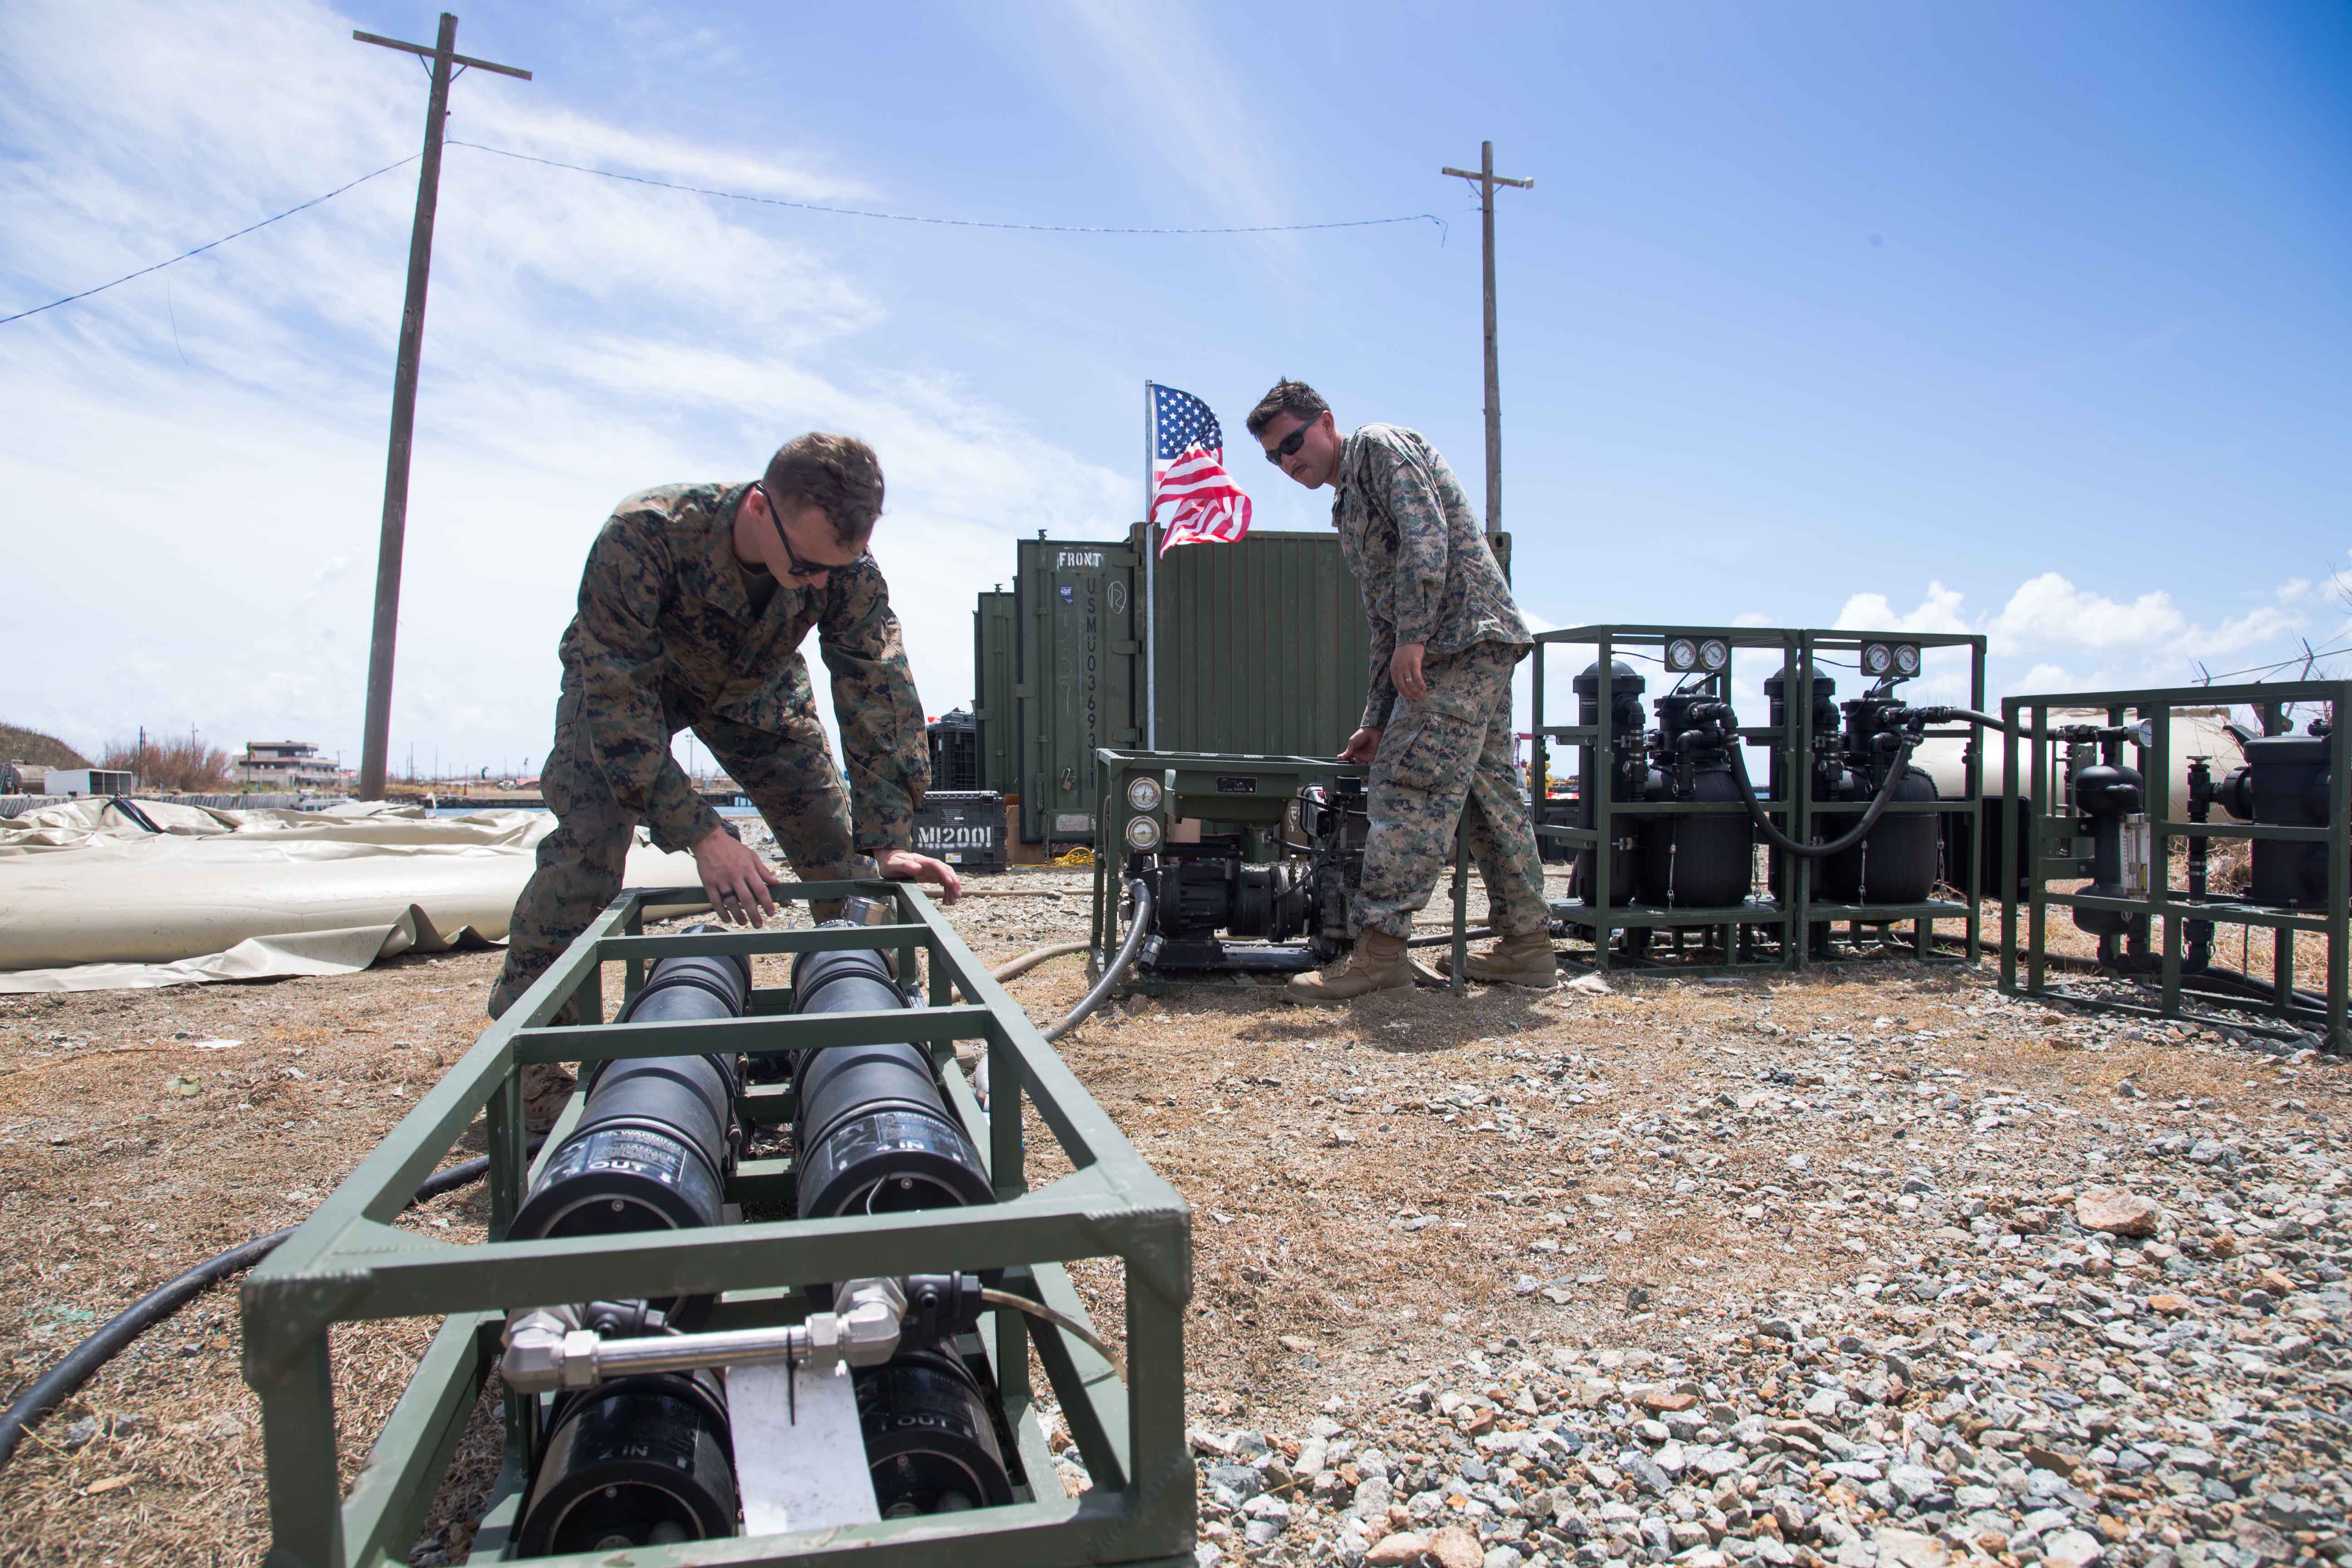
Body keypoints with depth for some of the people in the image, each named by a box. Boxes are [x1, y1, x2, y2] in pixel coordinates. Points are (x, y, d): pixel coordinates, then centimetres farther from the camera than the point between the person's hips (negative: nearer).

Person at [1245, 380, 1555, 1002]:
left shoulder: (1380, 445, 0)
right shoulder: (1349, 507, 27)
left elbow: (1427, 538, -16)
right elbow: (1384, 622, 25)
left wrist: (1413, 638, -23)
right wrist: (1378, 720, 19)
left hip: (1461, 636, -10)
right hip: (1481, 648, 10)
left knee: (1409, 787, -14)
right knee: (1489, 790, 11)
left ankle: (1380, 946, -15)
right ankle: (1527, 944, 18)